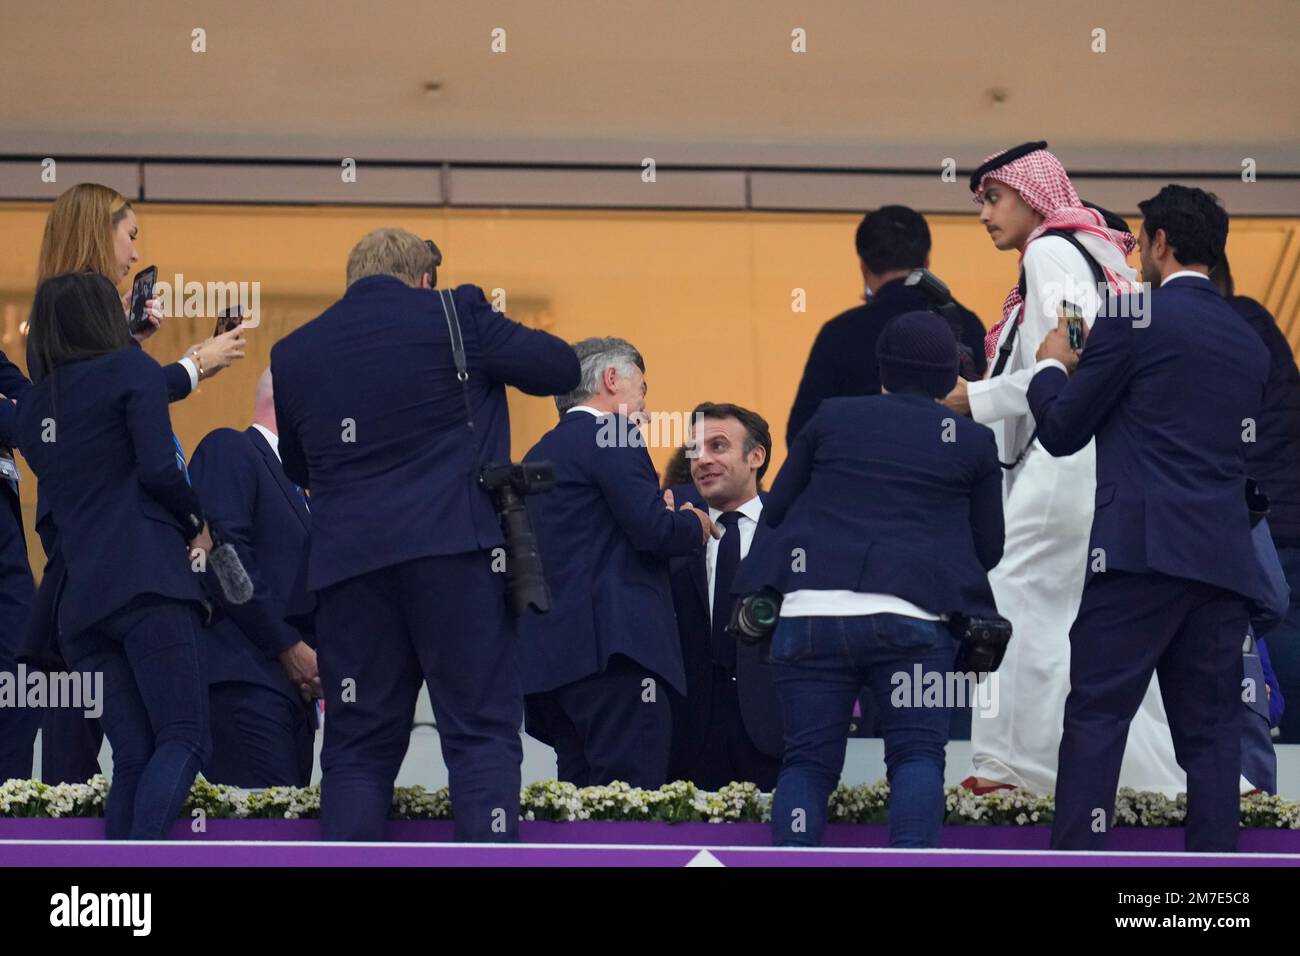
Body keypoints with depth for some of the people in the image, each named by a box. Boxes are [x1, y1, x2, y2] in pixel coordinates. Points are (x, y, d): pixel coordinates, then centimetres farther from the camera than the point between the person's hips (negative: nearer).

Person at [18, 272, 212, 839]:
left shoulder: (33, 406, 21)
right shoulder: (132, 370, 4)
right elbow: (157, 469, -8)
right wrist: (198, 523, 8)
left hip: (80, 600, 6)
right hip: (148, 579, -6)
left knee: (133, 758, 5)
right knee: (183, 739, -11)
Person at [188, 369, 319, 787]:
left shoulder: (293, 484, 27)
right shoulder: (228, 450, -1)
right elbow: (225, 552, -13)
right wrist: (288, 647, -12)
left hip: (290, 688, 9)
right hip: (244, 678, -9)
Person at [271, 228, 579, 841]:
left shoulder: (293, 353, 12)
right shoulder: (454, 316, 0)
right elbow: (560, 368, 7)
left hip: (348, 558, 3)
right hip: (454, 550, -3)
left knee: (358, 747, 7)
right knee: (482, 734, -1)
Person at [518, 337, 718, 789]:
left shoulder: (540, 453, 23)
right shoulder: (611, 437, -3)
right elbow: (653, 529, -13)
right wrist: (695, 524, 8)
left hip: (551, 654, 9)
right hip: (613, 649, -9)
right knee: (632, 802, -15)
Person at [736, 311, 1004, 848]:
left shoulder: (833, 418, 12)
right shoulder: (972, 442, 10)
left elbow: (775, 510, 18)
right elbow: (988, 548, 16)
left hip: (812, 614, 1)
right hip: (912, 617, -1)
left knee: (808, 759, 4)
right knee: (917, 754, 4)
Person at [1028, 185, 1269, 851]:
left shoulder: (1136, 318, -2)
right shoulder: (1248, 342, 18)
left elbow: (1062, 432, 2)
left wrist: (1053, 367, 23)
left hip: (1144, 547, -6)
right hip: (1225, 559, 6)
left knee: (1095, 719, -5)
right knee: (1211, 732, 5)